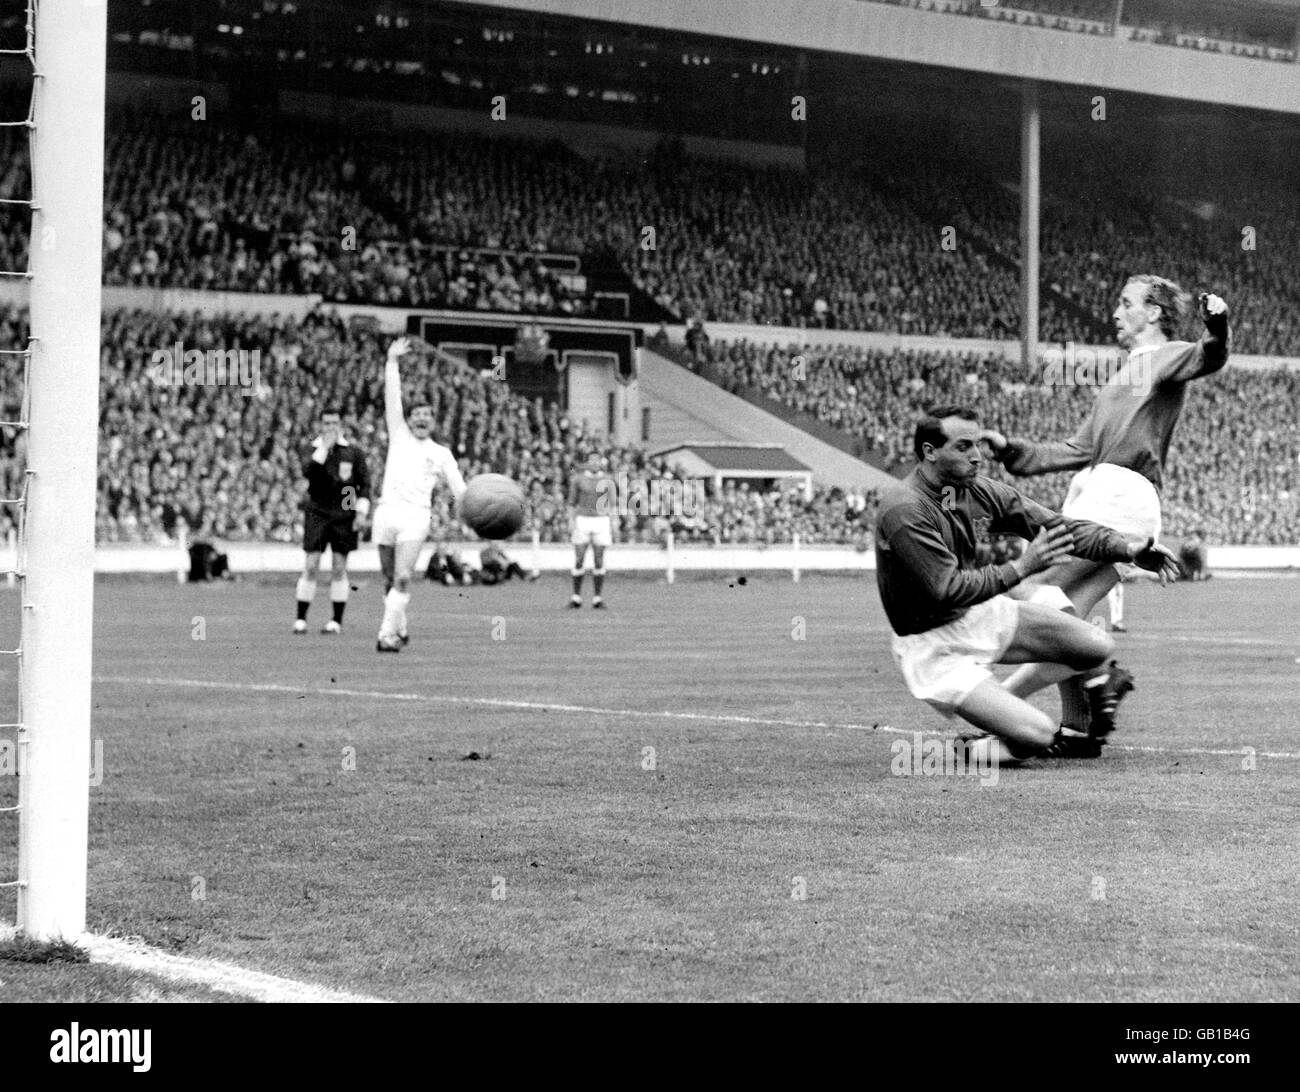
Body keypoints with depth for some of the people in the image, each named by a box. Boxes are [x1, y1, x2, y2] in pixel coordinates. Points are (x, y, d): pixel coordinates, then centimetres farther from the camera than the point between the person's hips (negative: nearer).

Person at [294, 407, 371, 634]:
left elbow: (365, 484, 6)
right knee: (310, 568, -4)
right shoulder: (313, 450, 4)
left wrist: (361, 513, -3)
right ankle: (300, 619, 1)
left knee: (339, 569, 1)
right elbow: (307, 471, -17)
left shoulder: (354, 452, 5)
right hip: (317, 512, 0)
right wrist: (324, 447, -19)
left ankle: (337, 621, 6)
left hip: (343, 514, 0)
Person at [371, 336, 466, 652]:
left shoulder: (441, 453, 17)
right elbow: (392, 398, 13)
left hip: (416, 515, -2)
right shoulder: (399, 436, 19)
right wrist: (392, 362, 8)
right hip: (386, 510, 2)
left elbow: (460, 490, 10)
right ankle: (400, 630, 19)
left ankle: (388, 635, -22)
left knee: (402, 578, -17)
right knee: (390, 579, 4)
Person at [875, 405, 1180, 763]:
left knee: (1098, 647, 2)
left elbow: (1055, 526, 0)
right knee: (1038, 736, -20)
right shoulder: (904, 512, -26)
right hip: (935, 647, -8)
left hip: (982, 614, 8)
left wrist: (1128, 549, -10)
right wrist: (1021, 567, -25)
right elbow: (948, 590, -28)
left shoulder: (979, 491, -3)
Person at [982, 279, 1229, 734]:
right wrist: (1011, 450, 25)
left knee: (1038, 588, -21)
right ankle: (1077, 724, 1)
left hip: (1122, 494, -9)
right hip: (1095, 492, 9)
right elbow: (1078, 450, 31)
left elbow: (1207, 359, -18)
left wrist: (1216, 327, -39)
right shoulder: (1127, 374, 33)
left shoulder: (1164, 357, 6)